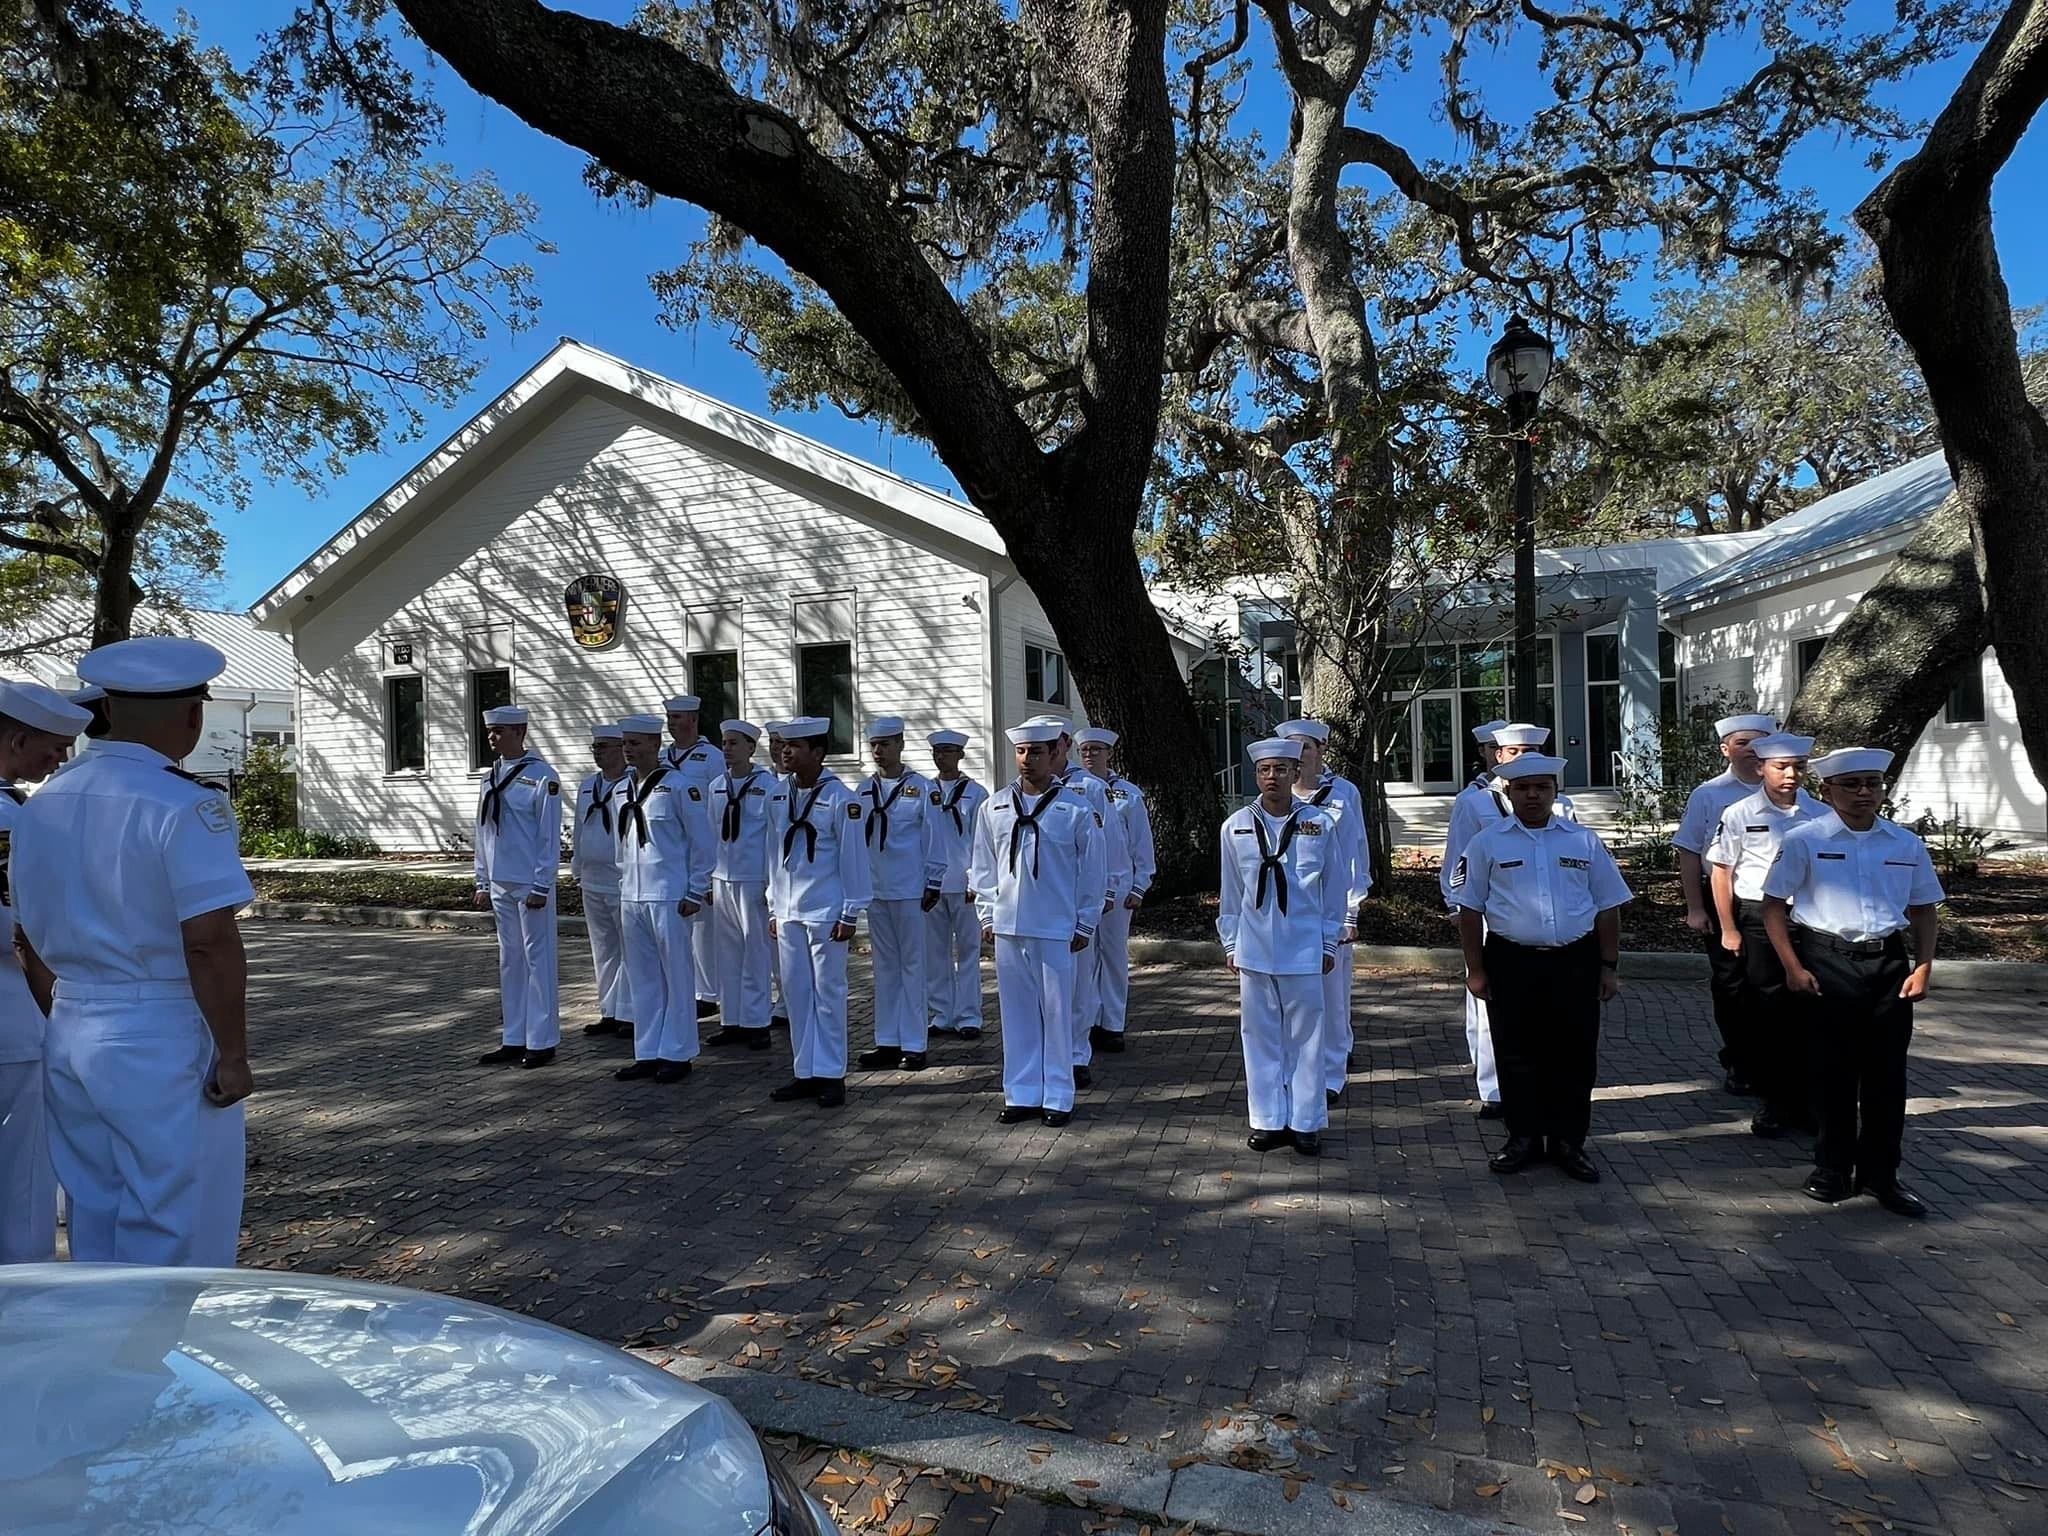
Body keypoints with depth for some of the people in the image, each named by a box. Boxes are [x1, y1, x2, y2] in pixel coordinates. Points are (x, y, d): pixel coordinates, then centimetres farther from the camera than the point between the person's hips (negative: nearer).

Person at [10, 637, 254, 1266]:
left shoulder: (40, 804, 7)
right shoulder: (185, 806, -17)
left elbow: (29, 939, 14)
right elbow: (210, 943, -21)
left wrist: (66, 1025, 24)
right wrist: (233, 1055, -13)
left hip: (68, 1041, 8)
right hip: (164, 1045, -7)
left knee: (94, 1225, 20)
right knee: (172, 1234, 5)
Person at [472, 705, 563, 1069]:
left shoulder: (542, 776, -10)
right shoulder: (489, 778, 11)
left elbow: (550, 837, -12)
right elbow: (483, 834, 16)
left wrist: (541, 886, -14)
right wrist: (482, 883, 13)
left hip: (531, 885, -7)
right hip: (500, 884, 7)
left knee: (537, 960, 0)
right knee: (510, 962, 12)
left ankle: (542, 1042, 8)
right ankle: (514, 1040, 21)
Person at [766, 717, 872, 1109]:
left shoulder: (840, 797, -10)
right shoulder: (777, 796, 7)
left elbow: (853, 857, -9)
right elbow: (774, 853, 13)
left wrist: (850, 913, -10)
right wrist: (773, 908, 12)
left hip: (826, 912, -6)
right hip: (788, 912, 6)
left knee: (828, 993, 2)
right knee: (795, 992, 10)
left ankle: (831, 1075, 12)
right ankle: (806, 1072, 21)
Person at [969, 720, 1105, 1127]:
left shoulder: (1077, 809, -4)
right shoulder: (994, 807, 6)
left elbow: (1093, 871, 0)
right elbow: (983, 867, 12)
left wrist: (1085, 925, -1)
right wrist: (987, 916, 8)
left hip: (1057, 929, -3)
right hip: (1008, 927, 3)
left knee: (1057, 1012, 3)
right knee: (1016, 1012, 9)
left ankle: (1057, 1097, 15)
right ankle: (1021, 1094, 20)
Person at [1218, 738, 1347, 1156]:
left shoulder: (1322, 823, -4)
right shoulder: (1236, 827, 1)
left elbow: (1335, 888, 4)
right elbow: (1231, 893, 9)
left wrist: (1329, 944, 5)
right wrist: (1230, 944, 10)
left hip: (1305, 950, -1)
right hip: (1254, 950, 2)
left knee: (1305, 1037, 6)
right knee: (1261, 1036, 9)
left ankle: (1305, 1123, 20)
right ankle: (1268, 1121, 21)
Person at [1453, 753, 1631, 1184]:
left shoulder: (1585, 841, 7)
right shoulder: (1488, 843, 2)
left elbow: (1608, 907, 10)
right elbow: (1470, 909, 2)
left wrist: (1608, 967, 5)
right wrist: (1476, 970, -1)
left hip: (1575, 964, 1)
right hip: (1511, 964, -1)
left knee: (1575, 1054, 6)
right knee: (1516, 1054, 6)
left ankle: (1568, 1142, 21)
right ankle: (1523, 1139, 21)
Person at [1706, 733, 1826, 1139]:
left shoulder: (1821, 816, 3)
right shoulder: (1739, 815, -3)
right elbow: (1721, 871, -1)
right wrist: (1729, 929, -3)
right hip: (1758, 919, -2)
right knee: (1767, 1013, 5)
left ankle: (1805, 1099, 21)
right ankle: (1774, 1102, 16)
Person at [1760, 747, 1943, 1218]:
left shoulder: (1907, 845, 7)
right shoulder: (1804, 840, -4)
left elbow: (1923, 910, 14)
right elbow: (1773, 905, -2)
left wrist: (1922, 967, 3)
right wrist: (1793, 968, -8)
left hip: (1888, 966, 3)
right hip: (1824, 965, -3)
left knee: (1886, 1073, 7)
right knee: (1831, 1071, 7)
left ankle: (1879, 1174, 22)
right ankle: (1833, 1169, 23)